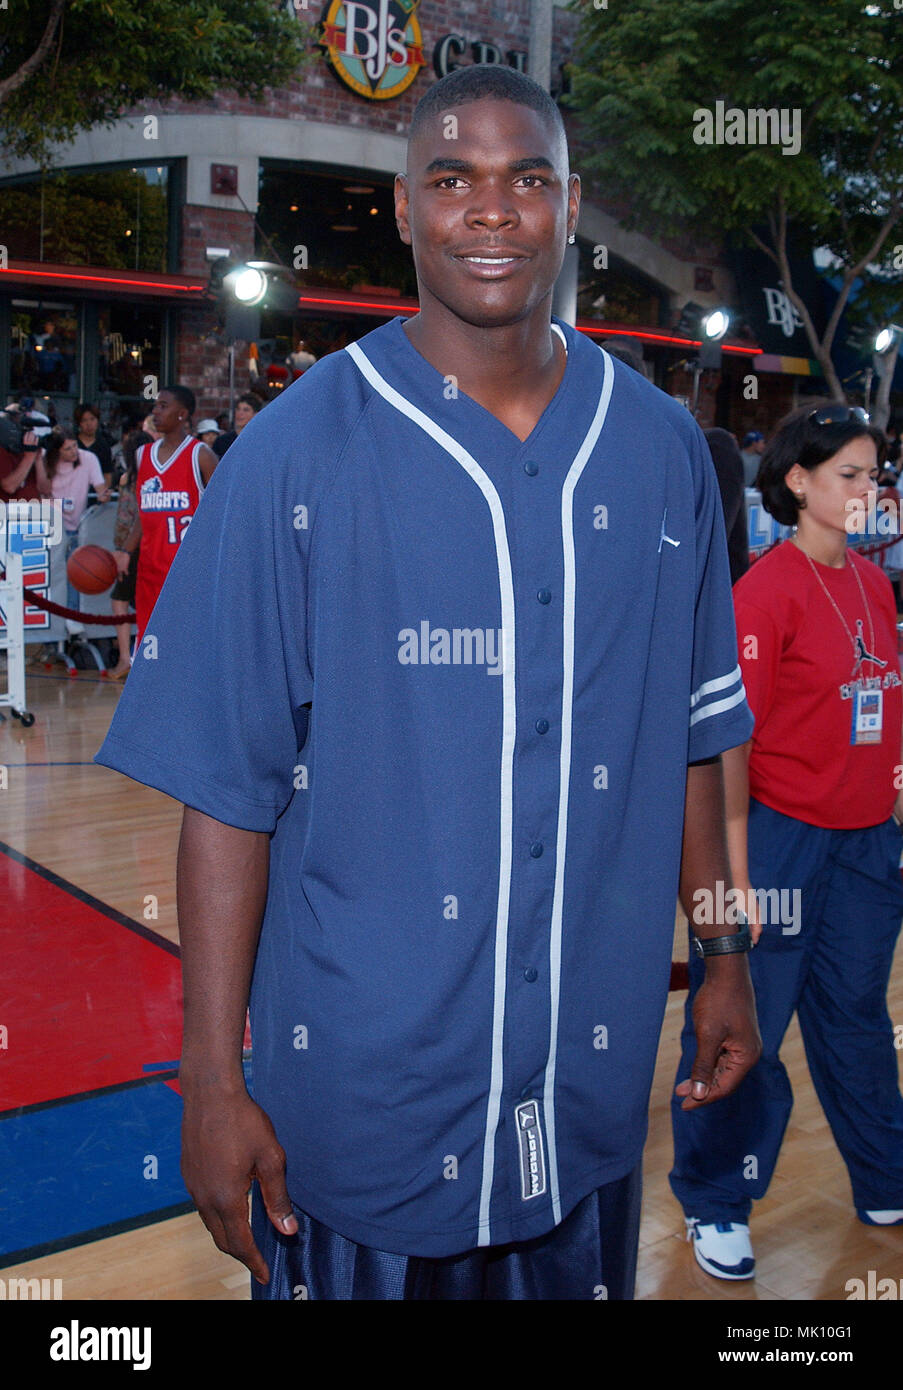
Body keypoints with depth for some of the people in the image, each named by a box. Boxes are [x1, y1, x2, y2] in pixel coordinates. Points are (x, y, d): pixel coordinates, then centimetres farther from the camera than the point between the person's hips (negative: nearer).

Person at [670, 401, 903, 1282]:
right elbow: (730, 739, -15)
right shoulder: (769, 587, -13)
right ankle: (714, 1206, 26)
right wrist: (735, 872, -16)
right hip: (781, 836, -6)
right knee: (746, 1026, 6)